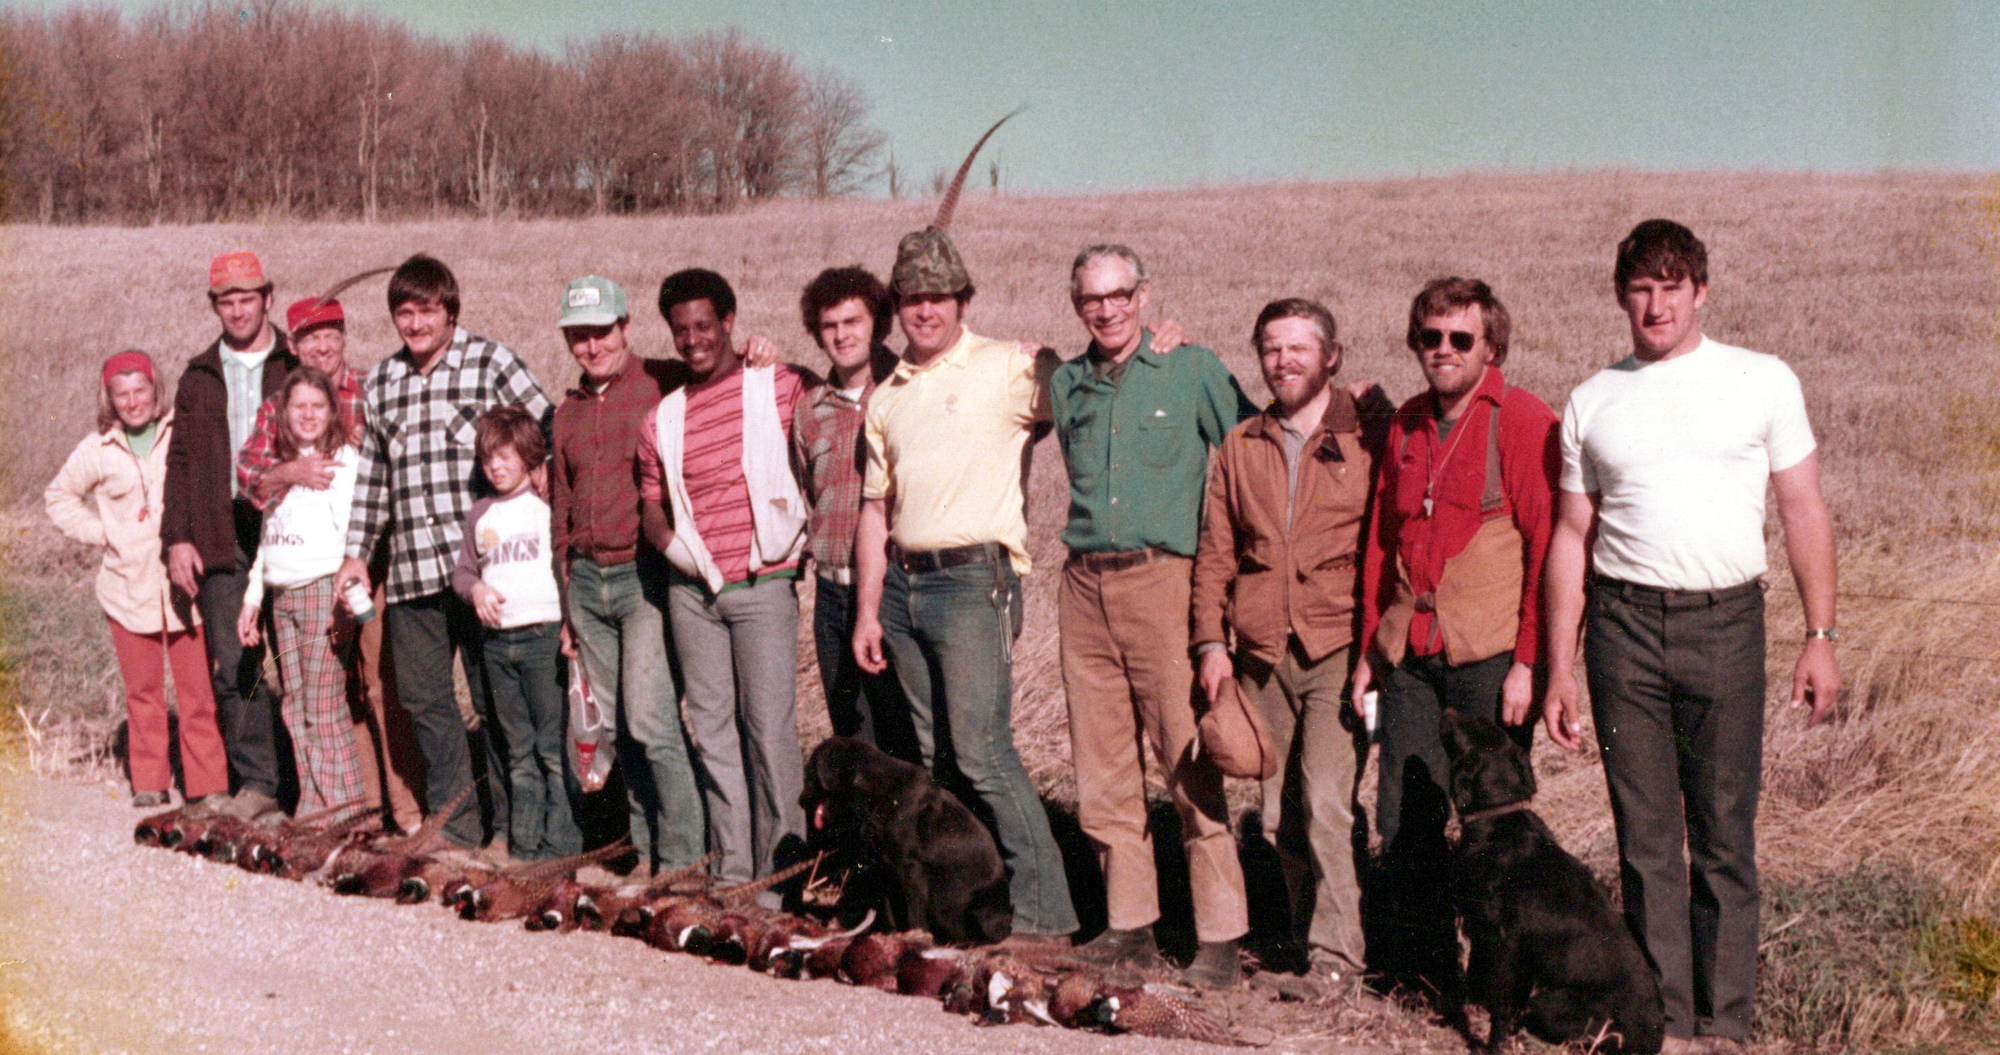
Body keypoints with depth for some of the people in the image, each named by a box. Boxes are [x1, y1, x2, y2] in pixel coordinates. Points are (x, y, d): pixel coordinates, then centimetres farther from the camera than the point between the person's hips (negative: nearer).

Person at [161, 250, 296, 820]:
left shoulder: (298, 366, 6)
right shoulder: (199, 377, 15)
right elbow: (180, 461, 13)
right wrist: (177, 538, 3)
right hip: (222, 536, 3)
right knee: (233, 664, -2)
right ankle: (257, 780, 4)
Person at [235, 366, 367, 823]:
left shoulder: (342, 460, -4)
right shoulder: (279, 465, 17)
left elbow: (352, 530, -10)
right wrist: (252, 599, 20)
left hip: (323, 588, -7)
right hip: (282, 595, 7)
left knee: (323, 705, -8)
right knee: (296, 708, 5)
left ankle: (342, 803, -1)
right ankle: (314, 804, 9)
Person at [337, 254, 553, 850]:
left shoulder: (491, 363, 0)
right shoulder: (381, 382, 15)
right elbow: (371, 476, 22)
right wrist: (356, 553, 17)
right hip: (411, 572, 5)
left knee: (496, 700, 0)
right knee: (423, 699, 8)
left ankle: (511, 827, 11)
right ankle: (454, 827, 18)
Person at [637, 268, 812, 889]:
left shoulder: (781, 388, -1)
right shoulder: (663, 417, 12)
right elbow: (651, 504, 19)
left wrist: (799, 539, -1)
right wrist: (675, 546, -1)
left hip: (763, 585, -4)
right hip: (692, 590, 4)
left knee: (769, 727, -7)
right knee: (712, 728, 6)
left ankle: (778, 871, 1)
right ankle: (731, 870, 14)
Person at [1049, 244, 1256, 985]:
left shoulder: (1192, 371, 1)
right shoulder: (1064, 385, 14)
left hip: (1163, 579, -5)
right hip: (1085, 585, 5)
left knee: (1190, 763, -7)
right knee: (1102, 770, 7)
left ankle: (1220, 938, -3)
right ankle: (1131, 925, 17)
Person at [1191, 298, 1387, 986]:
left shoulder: (1370, 436, 3)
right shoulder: (1239, 447, 14)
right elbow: (1215, 551, 14)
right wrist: (1210, 640, 3)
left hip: (1338, 650, -4)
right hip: (1262, 654, 5)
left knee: (1326, 803, -14)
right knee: (1279, 814, 7)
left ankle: (1336, 954, -5)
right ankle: (1308, 938, 19)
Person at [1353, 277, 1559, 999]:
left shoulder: (1524, 422, -5)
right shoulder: (1406, 425, 14)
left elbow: (1548, 547, -9)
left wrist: (1528, 661, -13)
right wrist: (1369, 650, 15)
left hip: (1489, 657, -5)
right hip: (1410, 655, 5)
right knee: (1403, 818, 5)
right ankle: (1424, 968, 19)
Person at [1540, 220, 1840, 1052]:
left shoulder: (1763, 382, 6)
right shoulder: (1592, 403, 11)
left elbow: (1804, 511, 6)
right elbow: (1571, 537, 13)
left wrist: (1820, 637, -2)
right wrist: (1559, 669, 9)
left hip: (1725, 619, -1)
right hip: (1624, 622, 2)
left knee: (1724, 833, 1)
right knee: (1645, 835, 3)